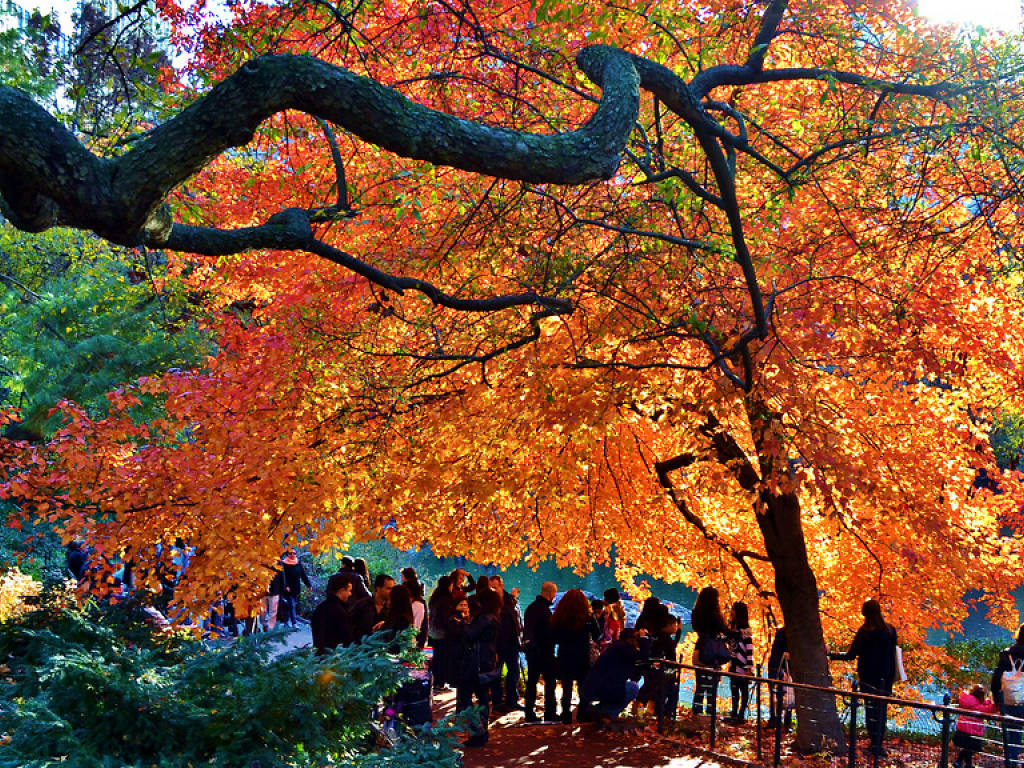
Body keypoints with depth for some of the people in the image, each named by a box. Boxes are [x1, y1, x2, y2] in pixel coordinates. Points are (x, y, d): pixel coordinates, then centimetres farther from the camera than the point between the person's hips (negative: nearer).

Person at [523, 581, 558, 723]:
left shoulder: (531, 607, 11)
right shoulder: (544, 609, -17)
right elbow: (550, 632, -24)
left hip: (531, 651, 9)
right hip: (544, 651, -9)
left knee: (531, 682, 10)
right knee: (549, 682, 0)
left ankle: (529, 713, 11)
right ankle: (550, 712, 0)